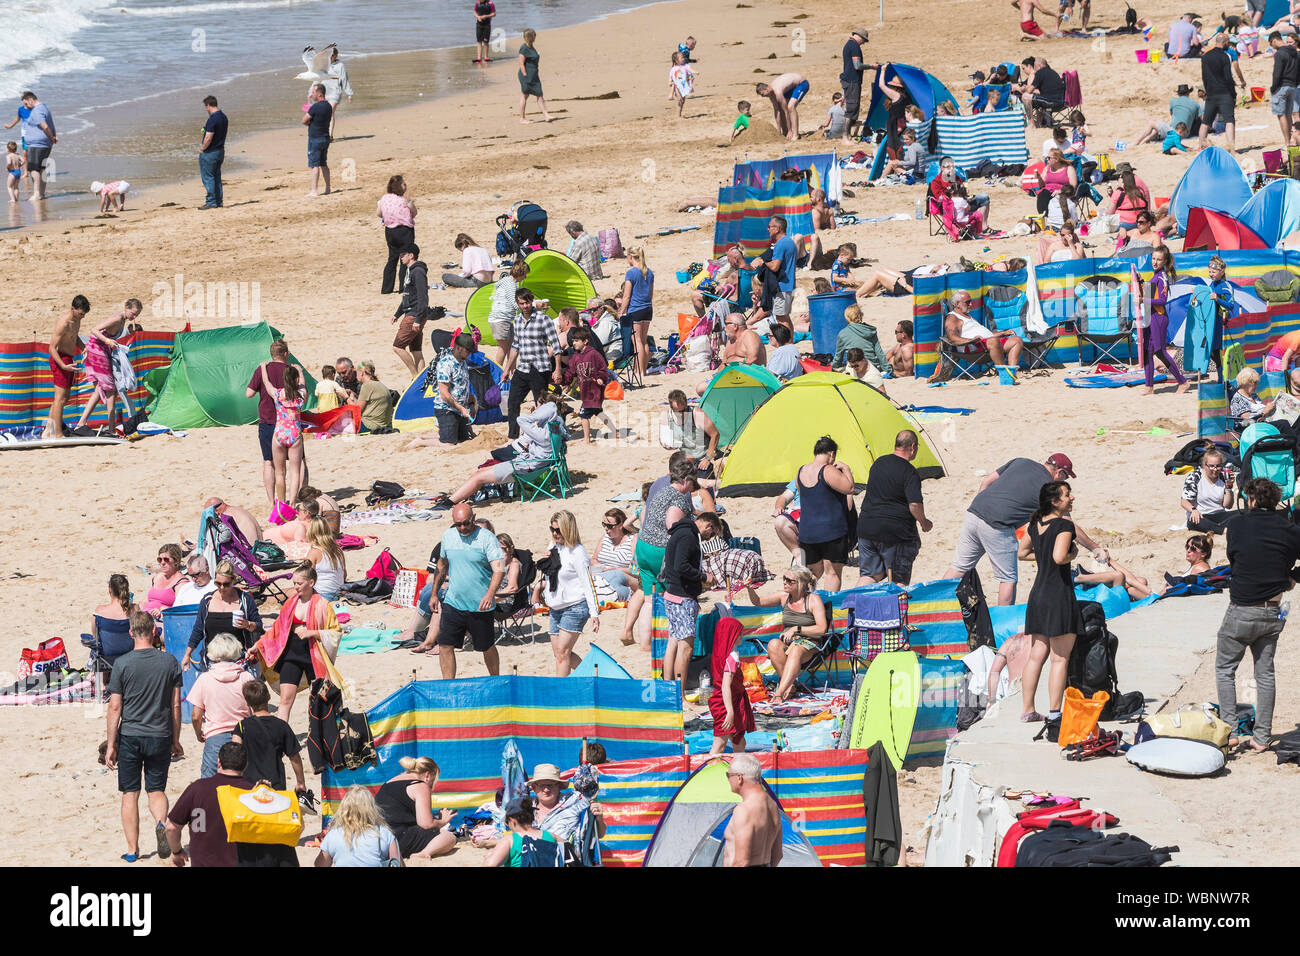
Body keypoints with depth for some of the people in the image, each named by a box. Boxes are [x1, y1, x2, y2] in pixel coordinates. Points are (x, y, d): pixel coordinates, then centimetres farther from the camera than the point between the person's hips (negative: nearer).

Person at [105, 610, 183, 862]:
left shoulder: (122, 664, -8)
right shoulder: (169, 662, -1)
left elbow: (115, 707, -6)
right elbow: (175, 705, 4)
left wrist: (111, 745, 0)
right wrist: (175, 741, 14)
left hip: (129, 737, -1)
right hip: (160, 737, 2)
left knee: (130, 794, 9)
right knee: (157, 790, 13)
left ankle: (132, 850, 10)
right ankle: (161, 823, -18)